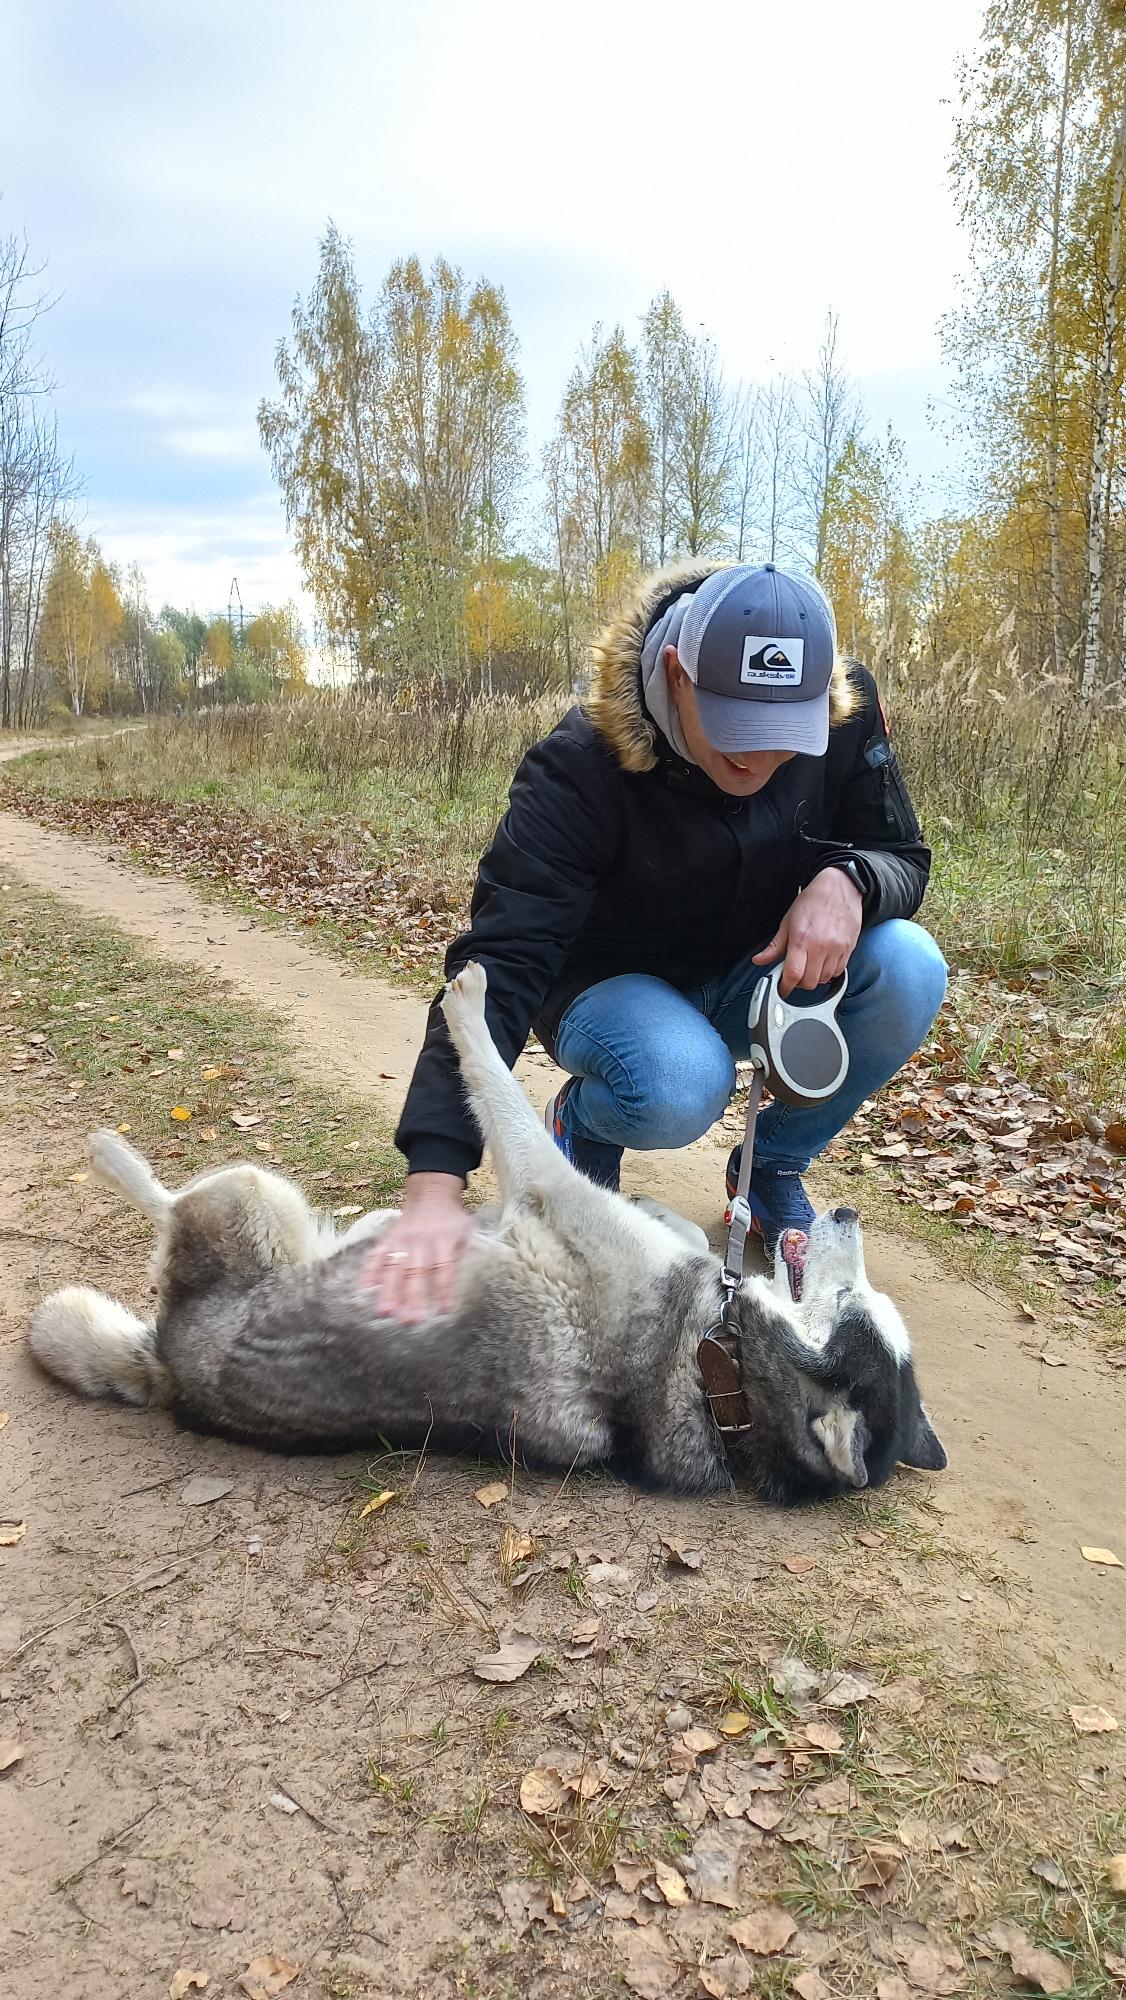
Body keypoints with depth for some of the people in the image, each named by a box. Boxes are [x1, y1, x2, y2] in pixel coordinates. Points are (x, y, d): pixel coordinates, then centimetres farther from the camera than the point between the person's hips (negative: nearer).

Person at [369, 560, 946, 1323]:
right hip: (614, 986, -4)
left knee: (909, 971, -25)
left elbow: (903, 857, -5)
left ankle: (776, 1164, 1)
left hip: (757, 977, 4)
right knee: (679, 1089, -38)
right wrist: (435, 1185, -48)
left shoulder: (847, 712, -17)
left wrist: (846, 882, -33)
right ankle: (580, 1124, 2)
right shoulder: (582, 767, -30)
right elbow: (498, 966, -37)